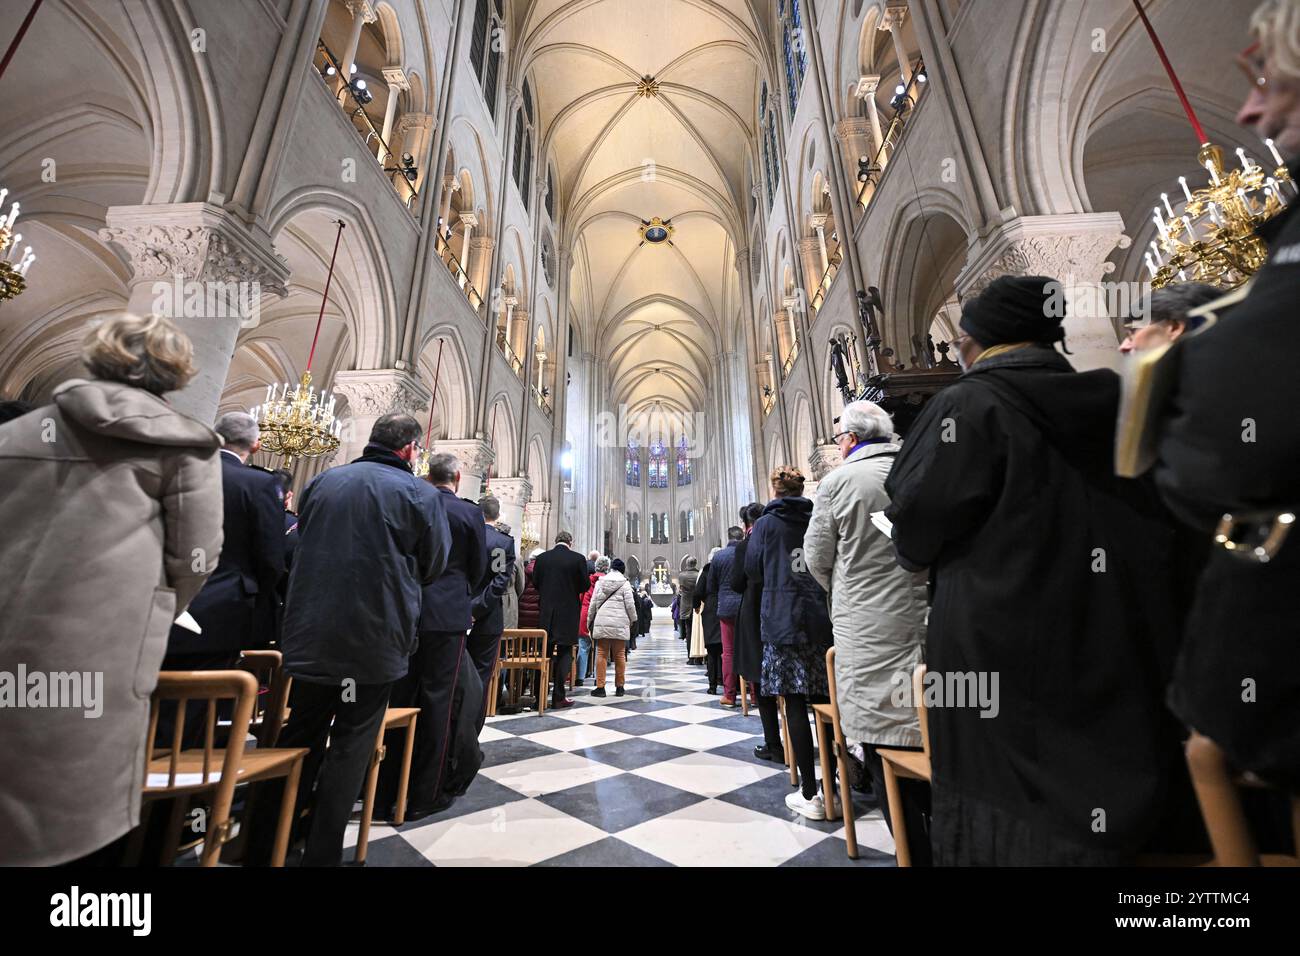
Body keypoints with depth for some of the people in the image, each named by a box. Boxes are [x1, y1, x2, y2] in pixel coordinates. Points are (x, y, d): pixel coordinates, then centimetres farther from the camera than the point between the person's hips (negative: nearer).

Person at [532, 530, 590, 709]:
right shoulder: (578, 558, -9)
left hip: (546, 612, 3)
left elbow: (535, 583, 5)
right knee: (564, 654, 7)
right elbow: (585, 585, -4)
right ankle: (558, 698, 8)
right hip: (569, 612, -2)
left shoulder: (541, 557, -1)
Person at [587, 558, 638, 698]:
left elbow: (593, 603, 7)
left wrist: (589, 621, 16)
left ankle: (600, 687, 6)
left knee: (601, 654, 6)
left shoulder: (600, 582, 8)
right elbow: (630, 604, -2)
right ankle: (619, 687, 14)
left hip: (601, 622, 1)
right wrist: (633, 619, 13)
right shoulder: (625, 584, 1)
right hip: (620, 623, -1)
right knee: (620, 655, 7)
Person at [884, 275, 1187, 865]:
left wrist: (914, 552, 6)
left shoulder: (967, 406, -13)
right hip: (1125, 664, 7)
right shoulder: (1114, 403, 6)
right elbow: (1162, 529, 12)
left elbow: (915, 530, -15)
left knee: (1007, 828, 9)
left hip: (1006, 668, -6)